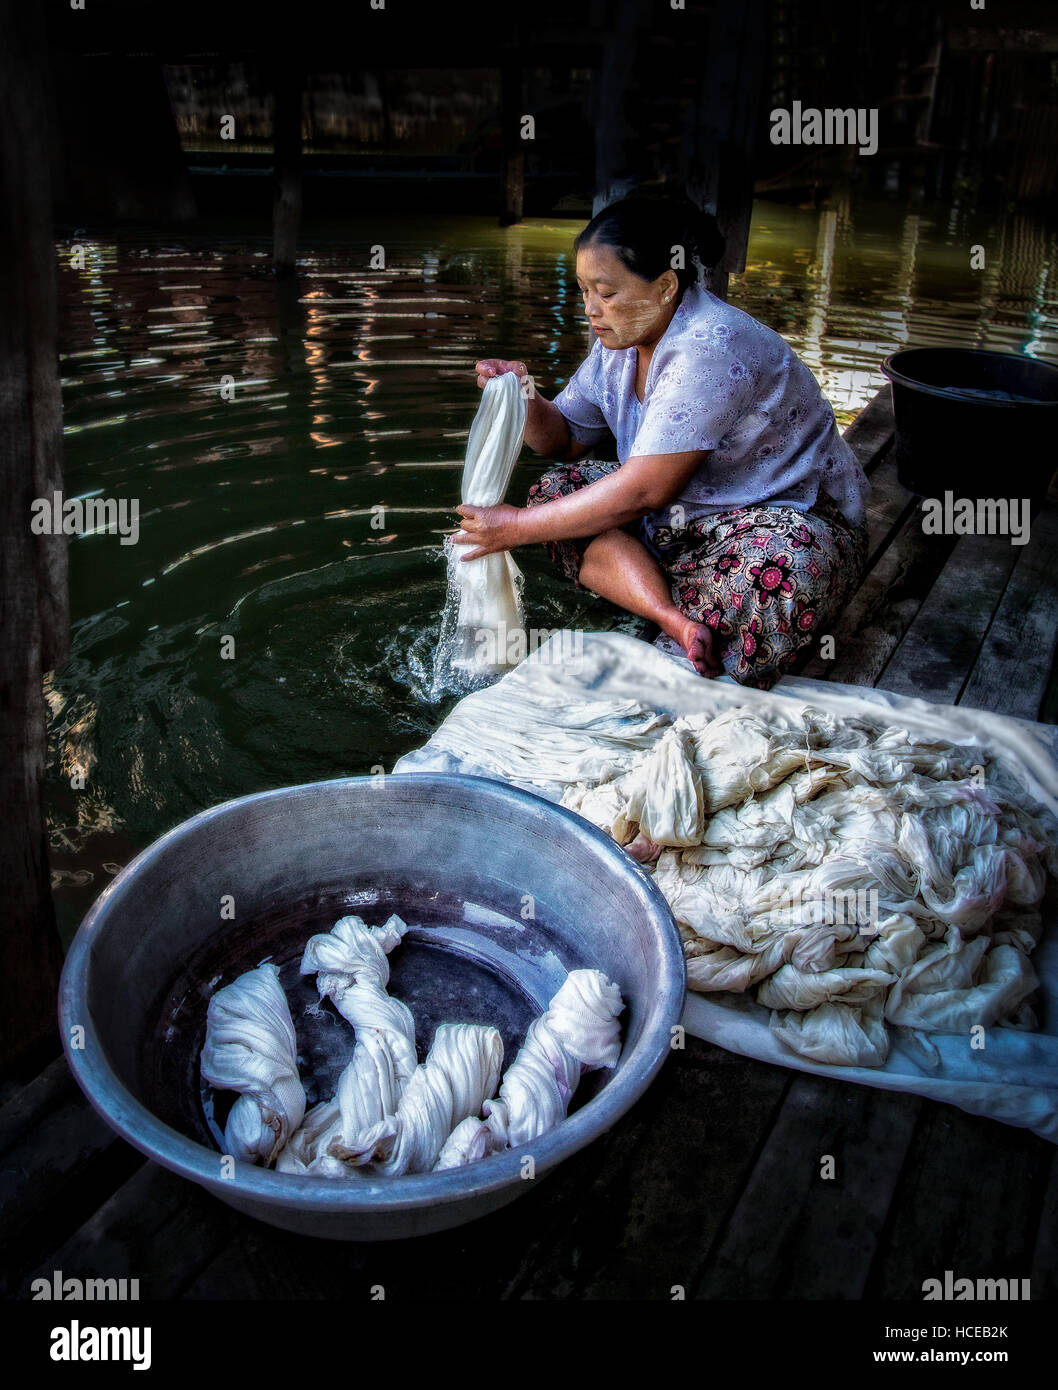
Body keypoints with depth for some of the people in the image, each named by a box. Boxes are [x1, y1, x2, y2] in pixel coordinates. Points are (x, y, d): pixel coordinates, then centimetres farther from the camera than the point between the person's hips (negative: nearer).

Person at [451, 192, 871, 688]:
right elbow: (564, 439, 12)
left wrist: (518, 527, -23)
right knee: (555, 489, -8)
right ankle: (680, 623, -23)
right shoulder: (620, 339, 1)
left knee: (782, 568, -43)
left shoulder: (709, 349, -26)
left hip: (787, 519, -9)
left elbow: (642, 492, -28)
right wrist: (526, 399, -11)